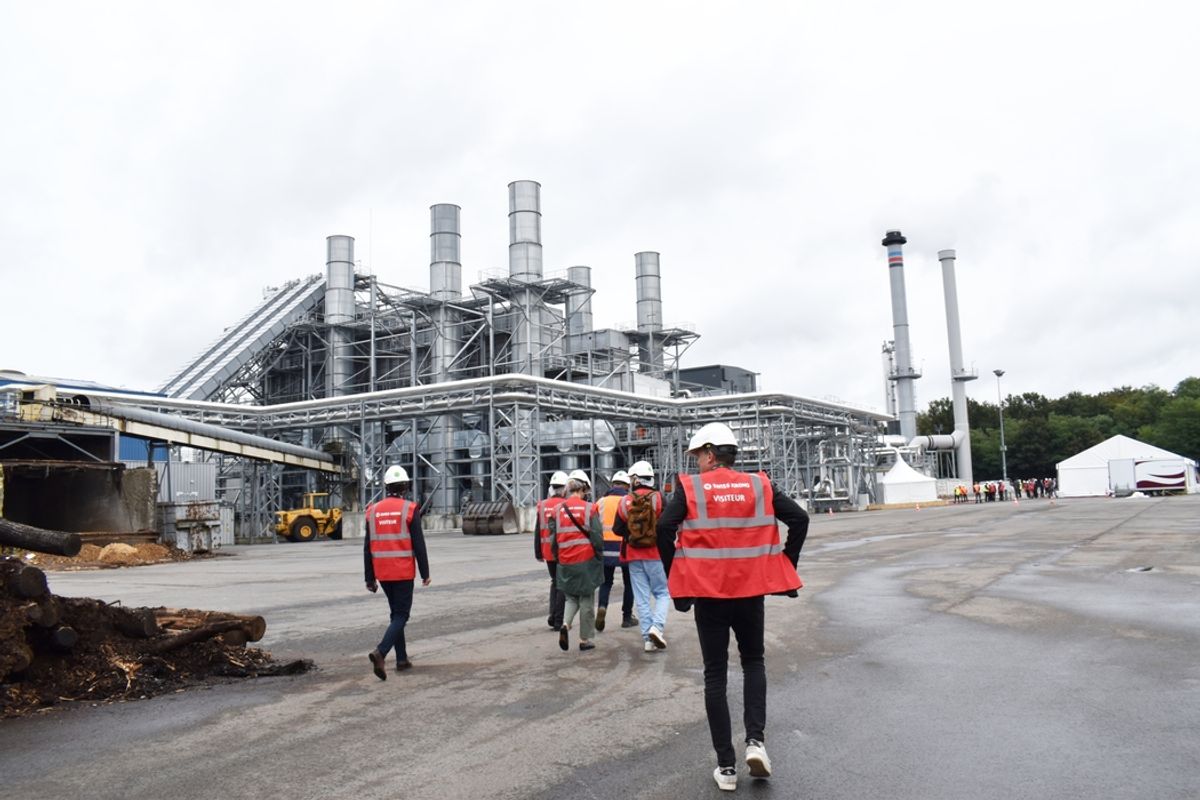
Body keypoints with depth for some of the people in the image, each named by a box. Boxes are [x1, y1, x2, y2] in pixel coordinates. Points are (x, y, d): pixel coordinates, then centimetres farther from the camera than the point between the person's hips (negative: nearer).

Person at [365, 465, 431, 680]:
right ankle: (380, 652, -21)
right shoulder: (410, 509, -9)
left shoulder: (374, 511, 4)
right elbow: (418, 544, -10)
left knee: (396, 613, 18)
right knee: (401, 616, 0)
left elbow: (368, 548, 5)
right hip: (403, 573, -5)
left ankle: (402, 659, 21)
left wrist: (370, 578, 11)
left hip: (383, 573, 5)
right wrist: (425, 573, -2)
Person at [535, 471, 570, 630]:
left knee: (554, 581, 20)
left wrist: (538, 552, 14)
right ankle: (558, 621, 6)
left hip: (548, 551, 4)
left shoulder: (542, 506, 2)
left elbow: (538, 531, 7)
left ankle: (553, 614, 7)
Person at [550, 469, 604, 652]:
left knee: (571, 597, 19)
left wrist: (557, 558, 18)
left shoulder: (558, 510, 2)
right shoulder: (589, 509, -8)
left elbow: (553, 538, 6)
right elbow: (597, 538, -8)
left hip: (565, 563, 3)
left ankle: (565, 625, -5)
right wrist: (600, 558, 6)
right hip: (586, 561, -3)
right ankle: (585, 639, 12)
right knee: (586, 600, 7)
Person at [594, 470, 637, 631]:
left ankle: (602, 606, -10)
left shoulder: (601, 502, 5)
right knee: (629, 583, 13)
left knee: (606, 581, 15)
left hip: (606, 548, 2)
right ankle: (627, 617, 18)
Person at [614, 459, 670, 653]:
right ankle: (657, 626, -11)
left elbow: (617, 529, 1)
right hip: (655, 555, -2)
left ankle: (648, 638, 7)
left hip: (634, 556, 2)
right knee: (662, 593, 10)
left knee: (642, 597, 8)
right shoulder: (658, 499, -7)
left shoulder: (625, 501, -2)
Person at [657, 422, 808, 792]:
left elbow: (664, 529, -17)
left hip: (707, 594, -1)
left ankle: (726, 767, 12)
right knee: (753, 662, 23)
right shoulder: (759, 485, 1)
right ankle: (755, 740, 5)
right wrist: (784, 566, 4)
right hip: (750, 591, 2)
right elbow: (799, 518, -5)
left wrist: (675, 575, -5)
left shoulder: (690, 487, -6)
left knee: (715, 674, 10)